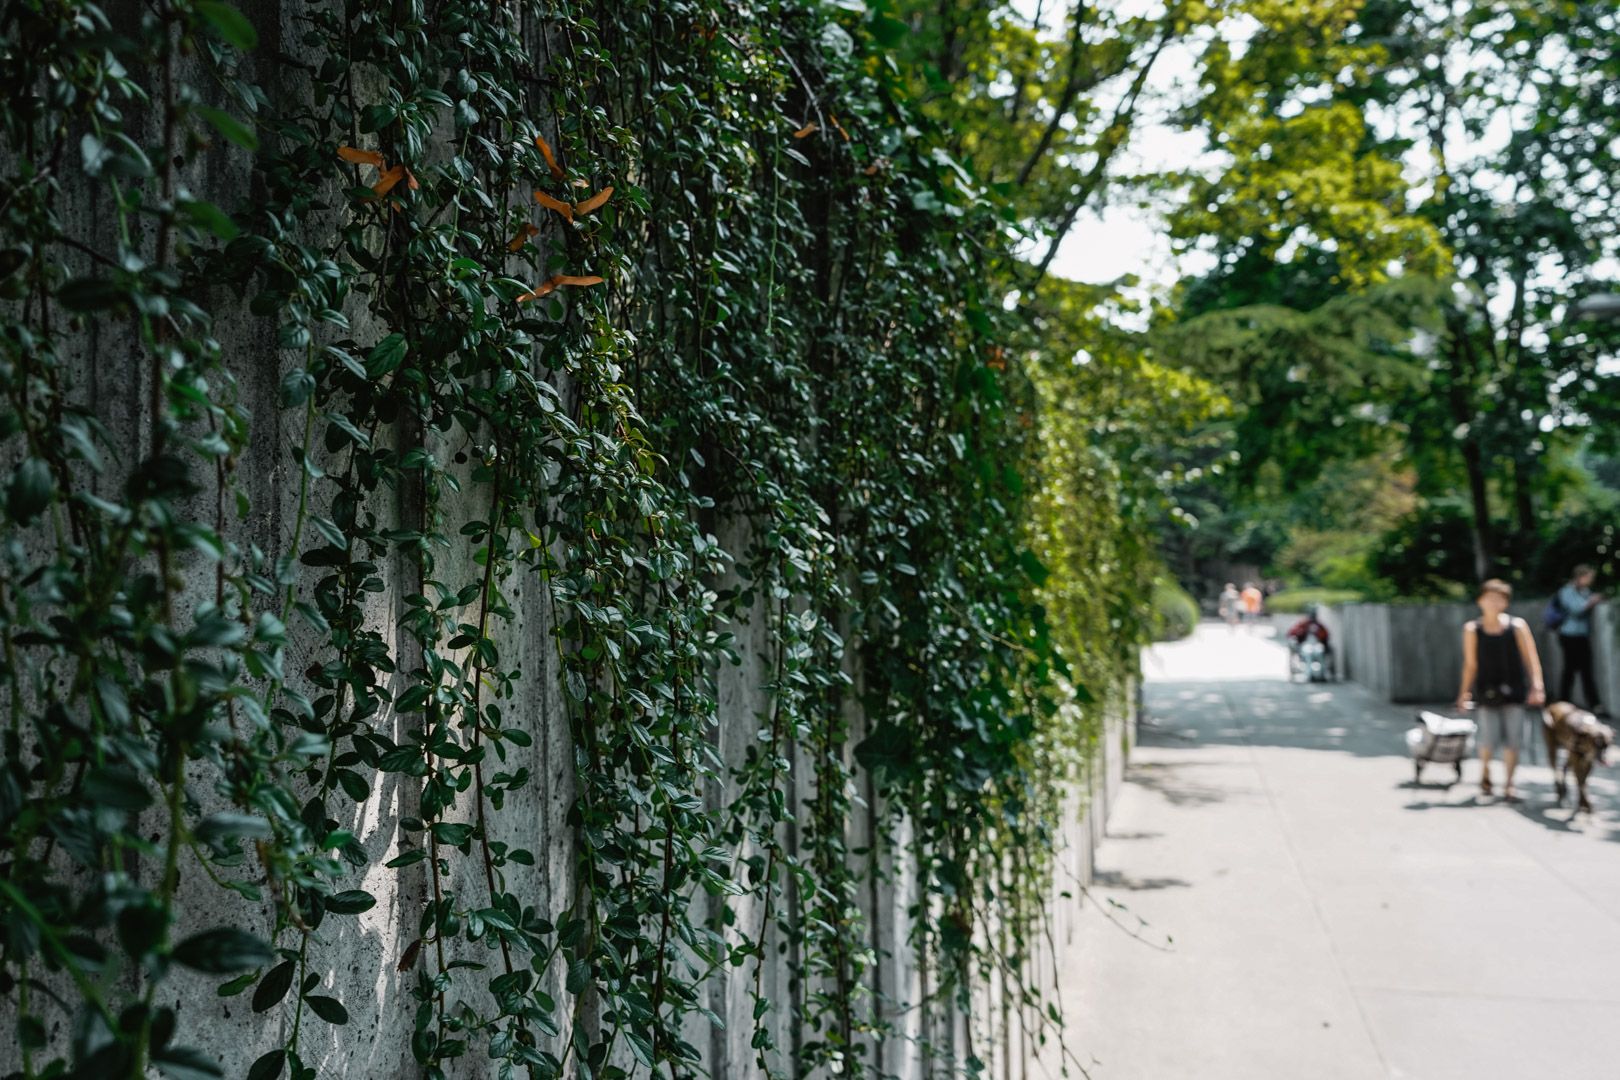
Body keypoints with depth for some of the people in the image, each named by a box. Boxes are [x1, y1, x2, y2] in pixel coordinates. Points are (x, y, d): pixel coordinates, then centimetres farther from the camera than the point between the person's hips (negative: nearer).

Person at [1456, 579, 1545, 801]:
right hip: (1487, 690, -1)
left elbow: (1531, 658, -2)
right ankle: (1485, 771, 22)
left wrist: (1537, 685, -12)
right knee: (1489, 737, -8)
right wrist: (1465, 692, 2)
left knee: (1513, 738, -1)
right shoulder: (1472, 629, 0)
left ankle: (1508, 784, 14)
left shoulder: (1517, 626, -1)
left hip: (1513, 689, 1)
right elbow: (1470, 663, 4)